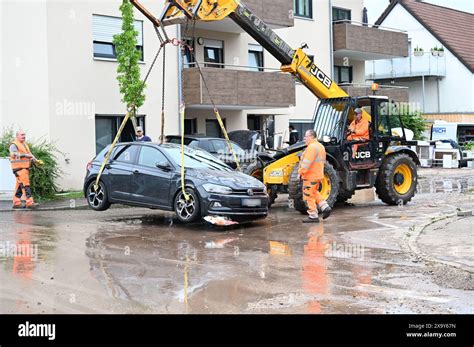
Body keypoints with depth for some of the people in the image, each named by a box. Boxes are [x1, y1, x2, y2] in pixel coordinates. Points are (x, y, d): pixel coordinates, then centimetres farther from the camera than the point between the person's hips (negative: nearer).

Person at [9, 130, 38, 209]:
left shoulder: (25, 144, 22)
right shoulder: (14, 145, -6)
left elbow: (30, 154, 21)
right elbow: (14, 154, -23)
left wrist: (36, 160, 3)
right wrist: (25, 155, -33)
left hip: (25, 168, 9)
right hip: (19, 168, -9)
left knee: (20, 186, 10)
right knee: (25, 184, -14)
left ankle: (16, 203, 14)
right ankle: (29, 202, -17)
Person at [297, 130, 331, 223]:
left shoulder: (312, 147, -19)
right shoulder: (320, 146, 15)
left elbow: (307, 163, -25)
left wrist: (300, 172, -18)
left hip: (310, 176, -10)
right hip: (318, 175, 10)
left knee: (309, 196, -2)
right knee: (314, 193, 25)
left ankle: (313, 216, 2)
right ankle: (325, 207, 17)